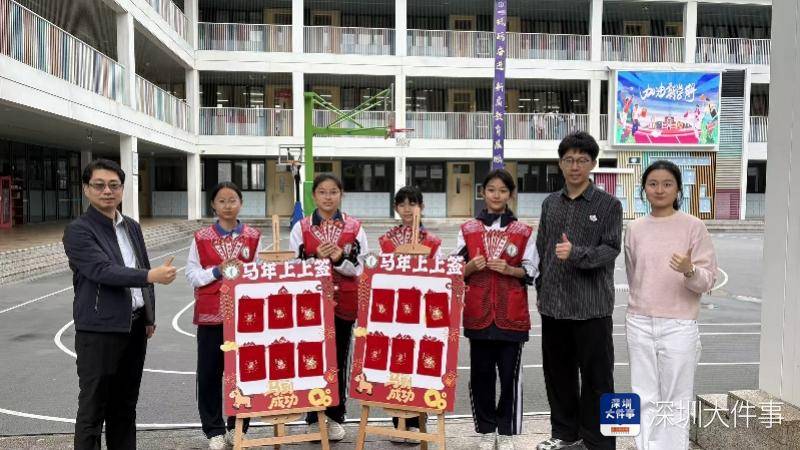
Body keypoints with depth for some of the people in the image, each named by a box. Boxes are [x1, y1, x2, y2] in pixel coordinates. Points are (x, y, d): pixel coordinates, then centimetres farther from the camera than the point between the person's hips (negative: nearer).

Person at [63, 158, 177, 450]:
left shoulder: (132, 227, 11)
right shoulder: (78, 231, -10)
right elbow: (103, 271, -23)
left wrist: (149, 317, 15)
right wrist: (152, 276, -35)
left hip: (134, 327, 6)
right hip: (99, 330, -6)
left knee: (126, 405, 15)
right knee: (93, 408, 2)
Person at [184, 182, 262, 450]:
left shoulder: (253, 237, 3)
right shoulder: (201, 238, 2)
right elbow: (191, 275, 1)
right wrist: (217, 271, -14)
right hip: (211, 314, 0)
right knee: (209, 374, 6)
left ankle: (237, 427, 23)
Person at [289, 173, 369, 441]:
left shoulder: (354, 228, 1)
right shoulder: (301, 228, 1)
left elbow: (360, 269, -2)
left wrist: (339, 260, -20)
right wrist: (316, 258, -19)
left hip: (344, 304, 0)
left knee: (339, 361, 8)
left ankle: (335, 417, 22)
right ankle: (314, 417, 19)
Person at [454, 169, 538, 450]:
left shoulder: (523, 232, 3)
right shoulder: (468, 230, 5)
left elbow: (531, 272, 2)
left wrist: (509, 269, -15)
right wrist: (471, 267, -13)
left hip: (511, 314, -1)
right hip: (478, 313, 1)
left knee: (510, 374, 5)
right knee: (481, 373, 8)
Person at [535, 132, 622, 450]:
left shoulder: (608, 204, -2)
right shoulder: (550, 203, 11)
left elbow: (611, 250, -9)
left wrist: (576, 253, -24)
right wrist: (541, 289, 13)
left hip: (591, 305, -4)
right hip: (553, 304, 5)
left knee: (597, 377, 3)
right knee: (558, 372, 14)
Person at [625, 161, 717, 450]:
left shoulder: (693, 226, -4)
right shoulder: (634, 229, 5)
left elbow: (708, 280, -7)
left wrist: (689, 271, -27)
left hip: (679, 326, -3)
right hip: (639, 325, 3)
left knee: (675, 402, 6)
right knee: (645, 399, 10)